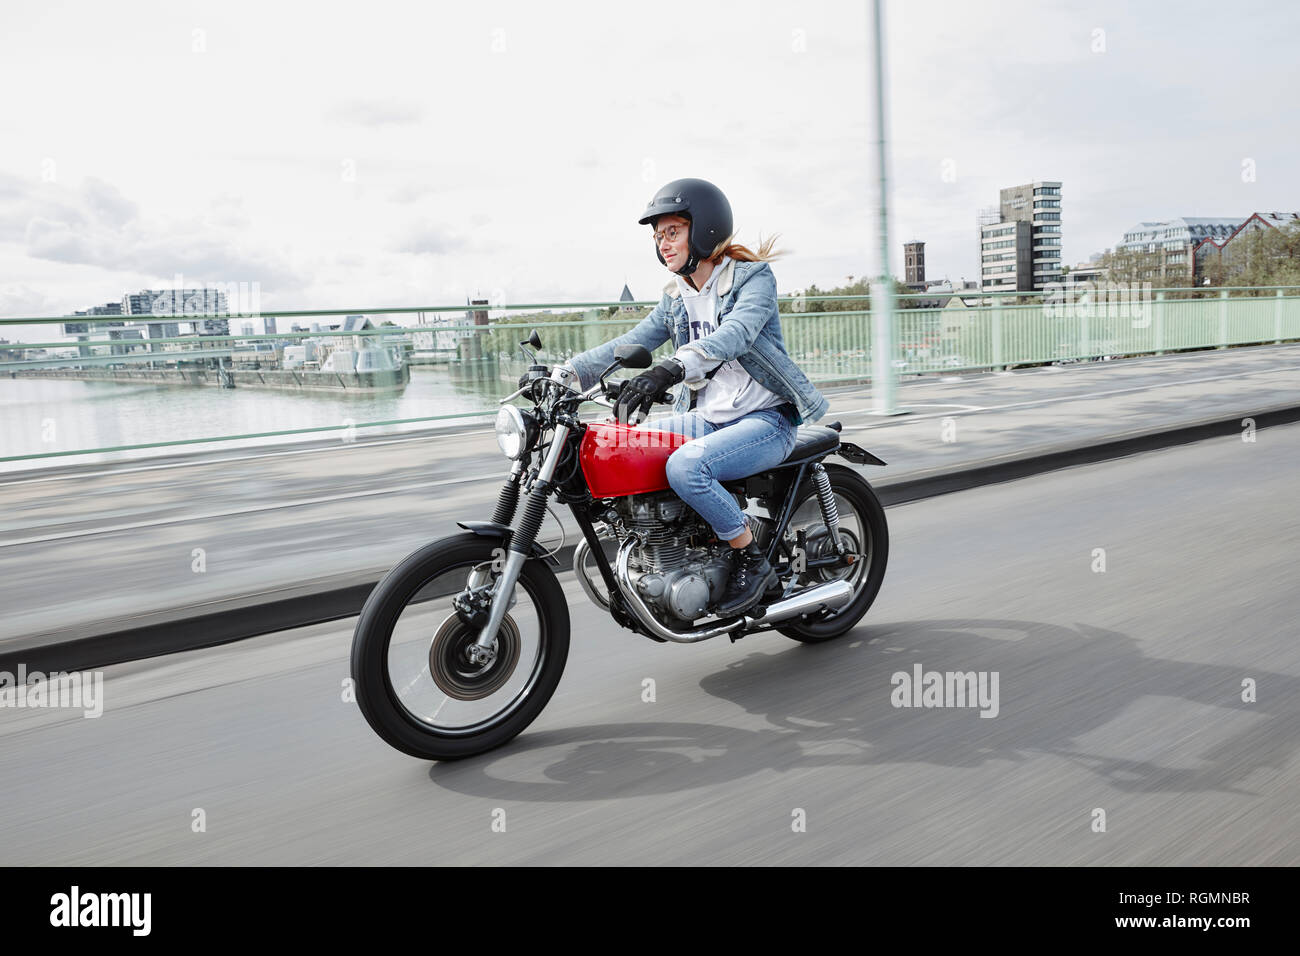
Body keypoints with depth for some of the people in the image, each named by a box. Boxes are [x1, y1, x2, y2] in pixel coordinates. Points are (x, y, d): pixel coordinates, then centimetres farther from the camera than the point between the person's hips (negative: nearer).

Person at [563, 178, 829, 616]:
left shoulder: (754, 277, -8)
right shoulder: (676, 298, 13)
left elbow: (734, 334, -28)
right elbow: (628, 344, 7)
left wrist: (669, 369, -45)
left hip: (766, 420, -7)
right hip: (706, 419, 7)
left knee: (685, 465, -33)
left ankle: (752, 559, -13)